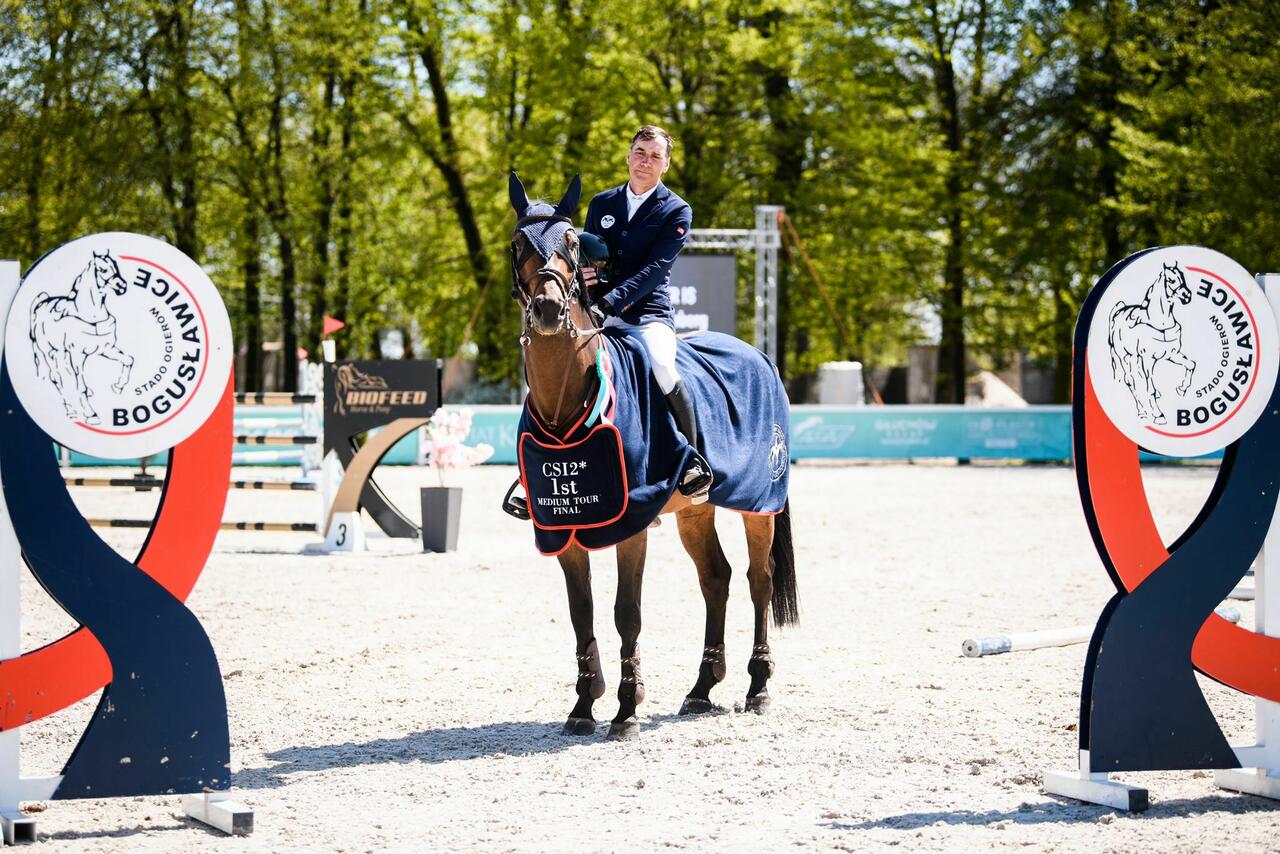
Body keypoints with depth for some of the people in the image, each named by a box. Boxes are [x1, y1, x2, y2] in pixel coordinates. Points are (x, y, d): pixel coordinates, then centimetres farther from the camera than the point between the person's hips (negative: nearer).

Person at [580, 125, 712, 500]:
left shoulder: (677, 212, 0)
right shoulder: (602, 203, 15)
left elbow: (655, 268, -11)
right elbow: (584, 254, 21)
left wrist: (611, 301, -24)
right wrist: (582, 274, -5)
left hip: (649, 313, -5)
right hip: (599, 314, 5)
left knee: (662, 369, -32)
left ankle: (694, 462, -18)